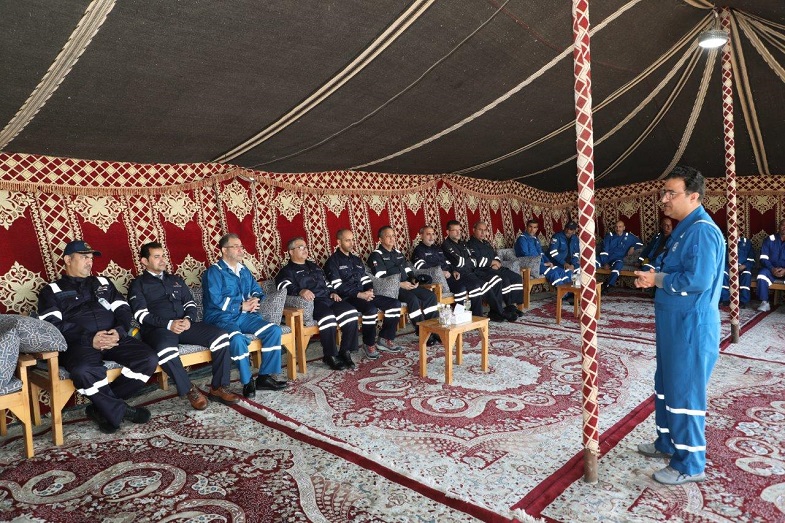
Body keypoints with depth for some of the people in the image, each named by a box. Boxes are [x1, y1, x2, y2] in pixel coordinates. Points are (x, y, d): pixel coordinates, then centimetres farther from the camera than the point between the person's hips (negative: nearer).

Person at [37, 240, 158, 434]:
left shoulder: (103, 283, 26)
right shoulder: (51, 291, 14)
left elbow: (123, 310, 14)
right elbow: (52, 327, -2)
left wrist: (119, 331, -10)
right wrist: (89, 339, -17)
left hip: (114, 337, 4)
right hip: (78, 343, -4)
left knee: (149, 359, -22)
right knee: (84, 370, -38)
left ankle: (103, 407, -9)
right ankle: (120, 410, -14)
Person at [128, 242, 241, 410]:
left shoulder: (176, 280, 25)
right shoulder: (138, 284, 10)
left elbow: (190, 303, 17)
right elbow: (142, 315, -4)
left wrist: (188, 319, -6)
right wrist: (169, 324, -18)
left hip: (185, 324, 5)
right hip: (158, 328, -4)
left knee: (221, 336, -19)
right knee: (165, 350, -41)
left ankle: (218, 387, -12)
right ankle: (189, 390, -18)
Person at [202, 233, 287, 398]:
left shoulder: (244, 270, 17)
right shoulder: (214, 271, -5)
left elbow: (257, 290, 17)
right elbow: (216, 300, -17)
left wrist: (254, 300, -7)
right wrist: (241, 306, -13)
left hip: (245, 316, 7)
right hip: (221, 318, -7)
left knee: (275, 330, -13)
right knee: (237, 338, -37)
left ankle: (264, 377, -6)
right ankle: (247, 381, -17)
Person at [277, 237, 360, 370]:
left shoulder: (314, 266, 32)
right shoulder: (287, 271, 9)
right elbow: (285, 287, -12)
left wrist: (333, 292, 13)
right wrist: (300, 291, -33)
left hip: (328, 299, 7)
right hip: (313, 303, -6)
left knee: (351, 314, -20)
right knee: (328, 318, -37)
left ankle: (345, 352, -10)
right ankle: (330, 356, -19)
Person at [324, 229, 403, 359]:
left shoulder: (356, 260, 22)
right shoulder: (333, 262, -3)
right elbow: (337, 287, -14)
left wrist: (369, 290, -4)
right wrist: (359, 294, -21)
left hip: (364, 295, 8)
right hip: (347, 298, -8)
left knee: (395, 303, -6)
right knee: (371, 309, -36)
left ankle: (386, 340, 1)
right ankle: (369, 345, -16)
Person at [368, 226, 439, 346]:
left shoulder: (398, 253, 22)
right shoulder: (376, 255, -2)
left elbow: (408, 270, 22)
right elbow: (380, 278, -14)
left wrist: (413, 279, -1)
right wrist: (400, 284, -21)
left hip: (407, 285, 7)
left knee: (430, 296, -12)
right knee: (413, 299, -33)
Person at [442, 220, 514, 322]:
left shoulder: (463, 243, 22)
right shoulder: (446, 245, -5)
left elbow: (474, 260, 16)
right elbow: (459, 262, -15)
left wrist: (465, 261, -6)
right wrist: (470, 261, 4)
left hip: (471, 271, 8)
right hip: (461, 274, -8)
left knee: (496, 279, -9)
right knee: (483, 285, -28)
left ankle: (495, 312, -11)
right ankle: (500, 312, -12)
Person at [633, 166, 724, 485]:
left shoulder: (702, 231, -19)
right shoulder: (684, 229, 13)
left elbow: (698, 280, -27)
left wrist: (658, 279, -15)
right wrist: (654, 278, 4)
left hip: (691, 327, -10)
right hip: (675, 324, 10)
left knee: (685, 392, 1)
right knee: (666, 386, 20)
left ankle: (690, 464, 16)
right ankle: (667, 443, 37)